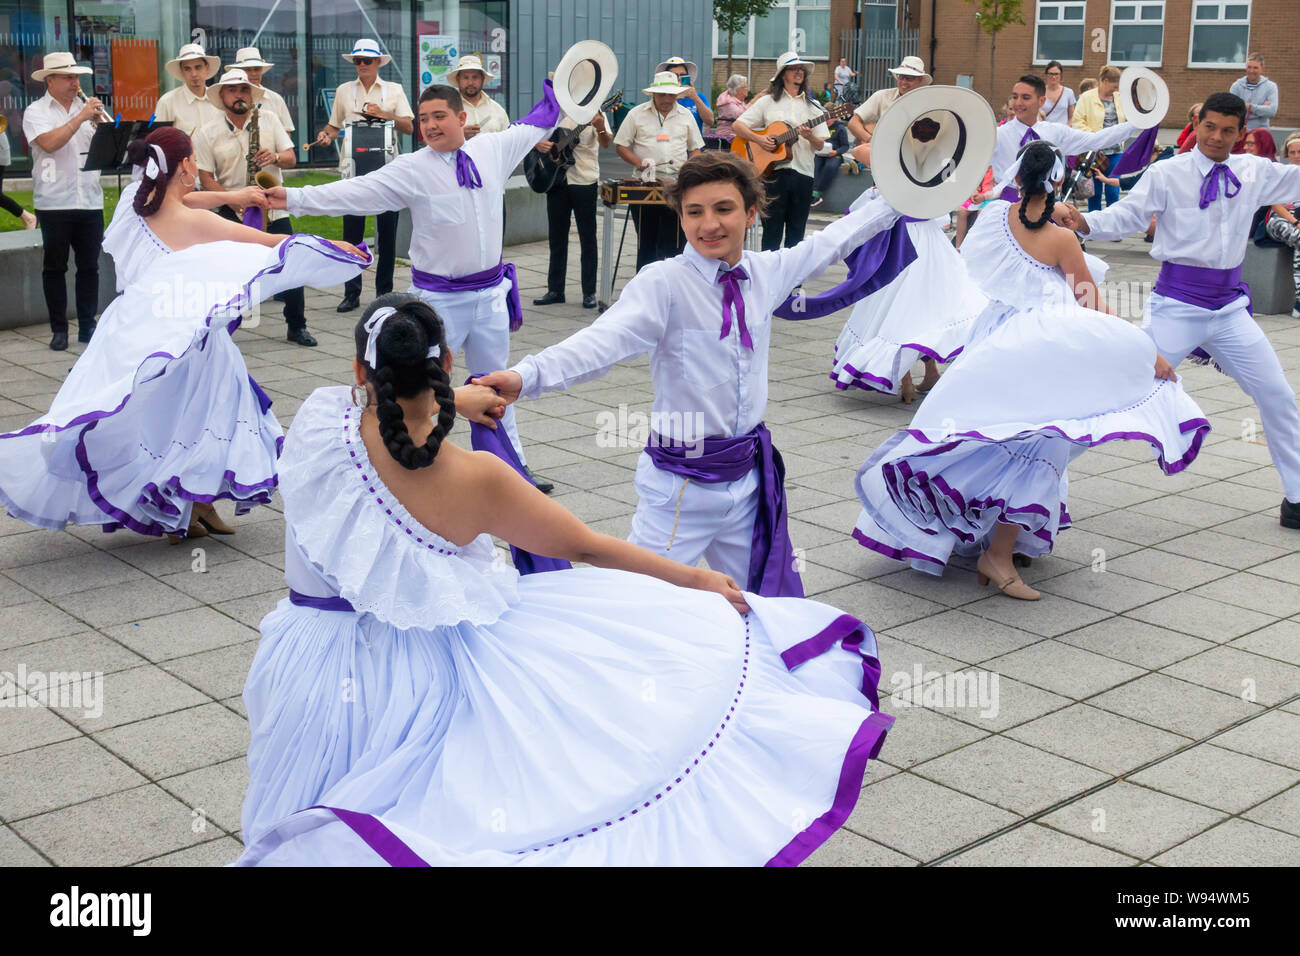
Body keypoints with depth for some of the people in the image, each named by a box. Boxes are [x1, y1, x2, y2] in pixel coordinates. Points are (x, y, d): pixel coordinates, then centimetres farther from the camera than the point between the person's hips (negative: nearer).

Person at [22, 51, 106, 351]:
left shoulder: (86, 108, 14)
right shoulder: (36, 112, 1)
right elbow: (49, 143, -18)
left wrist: (100, 123, -9)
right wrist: (80, 118, -17)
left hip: (90, 200, 4)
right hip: (54, 201, -4)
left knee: (89, 266, 5)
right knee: (54, 267, 2)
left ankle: (88, 326, 13)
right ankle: (59, 330, 7)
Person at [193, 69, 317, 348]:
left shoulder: (268, 119, 4)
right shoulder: (208, 132, -2)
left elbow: (291, 158, 4)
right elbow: (206, 178, -5)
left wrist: (275, 157, -19)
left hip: (272, 208, 2)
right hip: (232, 213, -2)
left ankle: (297, 327, 15)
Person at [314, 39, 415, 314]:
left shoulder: (394, 90, 8)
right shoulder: (344, 91, 13)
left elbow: (409, 127, 1)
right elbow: (335, 124, 16)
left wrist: (384, 114, -14)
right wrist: (326, 135, -5)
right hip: (354, 166, 1)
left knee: (387, 231, 2)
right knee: (351, 231, -2)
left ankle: (384, 291, 12)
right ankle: (351, 293, 4)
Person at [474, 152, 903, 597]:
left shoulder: (768, 272, 3)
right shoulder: (663, 283, -15)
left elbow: (826, 244, 22)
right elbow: (603, 341, -29)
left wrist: (891, 201, 34)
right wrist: (525, 376, -46)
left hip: (749, 476, 6)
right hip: (682, 484, -6)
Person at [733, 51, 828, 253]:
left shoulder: (812, 106, 13)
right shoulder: (768, 102, 7)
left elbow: (820, 145, 8)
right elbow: (737, 125, 3)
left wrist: (810, 137, -15)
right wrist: (759, 139, -13)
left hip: (803, 172, 3)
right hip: (773, 170, -3)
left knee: (796, 233, 6)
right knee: (772, 230, -3)